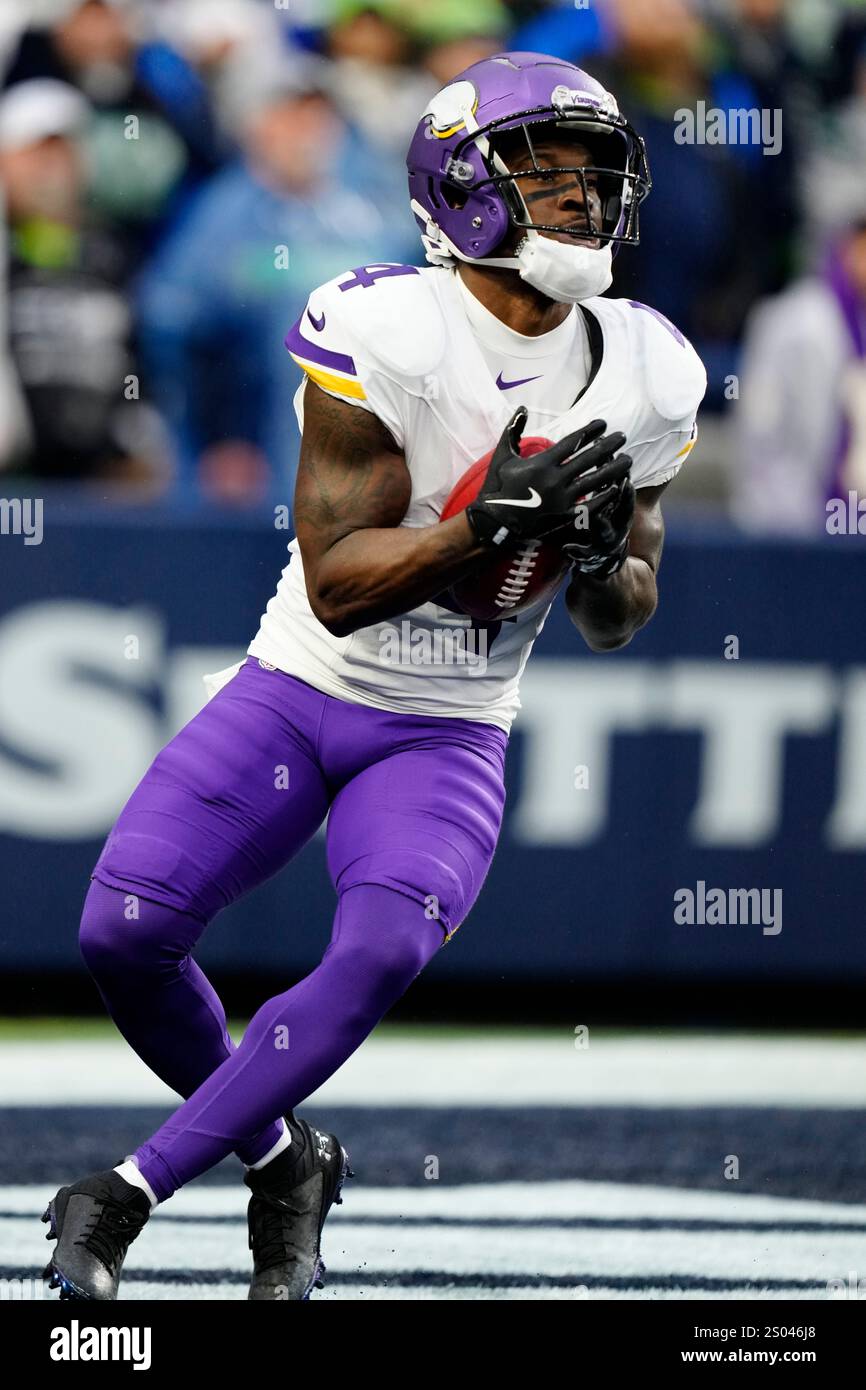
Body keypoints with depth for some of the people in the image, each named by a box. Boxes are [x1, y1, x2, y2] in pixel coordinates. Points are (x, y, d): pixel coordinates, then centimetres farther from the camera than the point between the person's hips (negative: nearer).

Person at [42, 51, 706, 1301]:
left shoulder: (646, 378, -3)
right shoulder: (380, 332, -18)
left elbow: (617, 625, 9)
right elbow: (337, 583, -20)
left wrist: (601, 552, -15)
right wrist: (495, 522, -33)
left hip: (449, 740, 2)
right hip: (297, 693, -2)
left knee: (383, 954, -26)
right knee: (125, 932, -16)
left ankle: (131, 1190, -14)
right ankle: (282, 1162, 12)